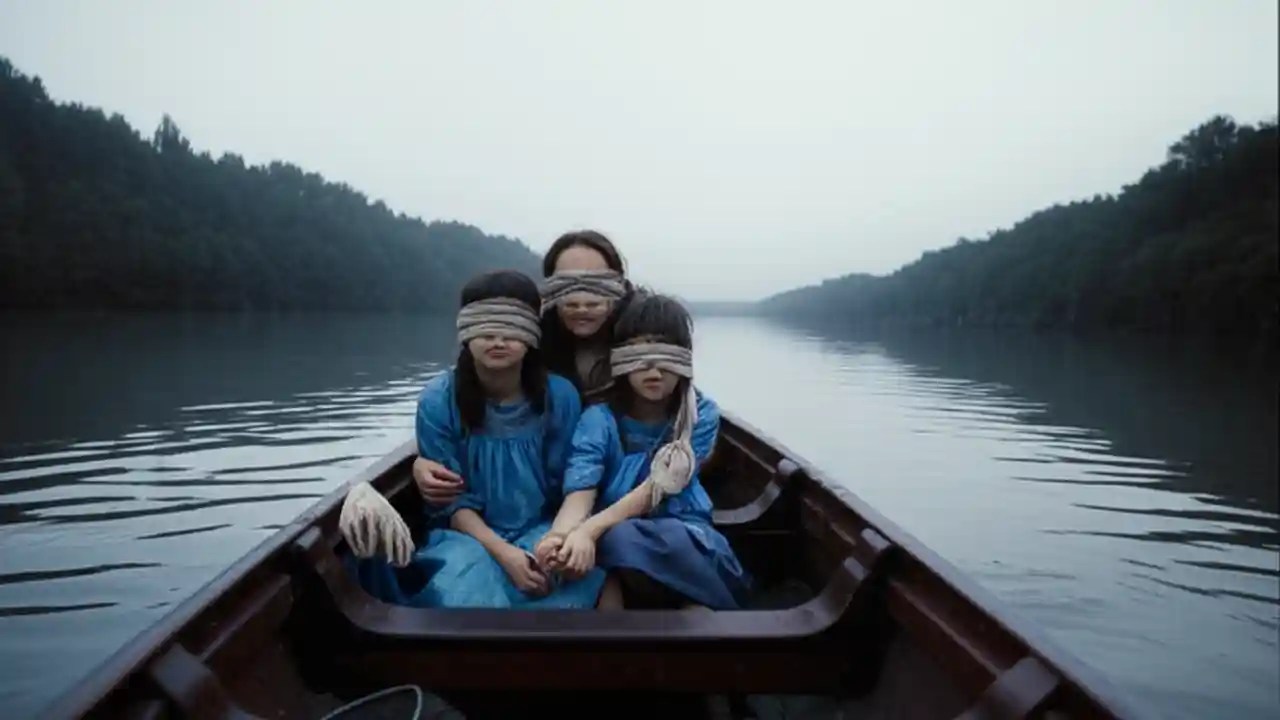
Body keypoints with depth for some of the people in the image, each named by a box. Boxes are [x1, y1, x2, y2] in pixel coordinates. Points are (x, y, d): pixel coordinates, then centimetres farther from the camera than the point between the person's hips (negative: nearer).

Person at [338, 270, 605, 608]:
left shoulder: (559, 396, -6)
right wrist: (502, 552, -22)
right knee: (468, 588, -39)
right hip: (467, 533, -3)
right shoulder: (438, 400, -8)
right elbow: (450, 499, -7)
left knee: (569, 575, -31)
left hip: (540, 530, 3)